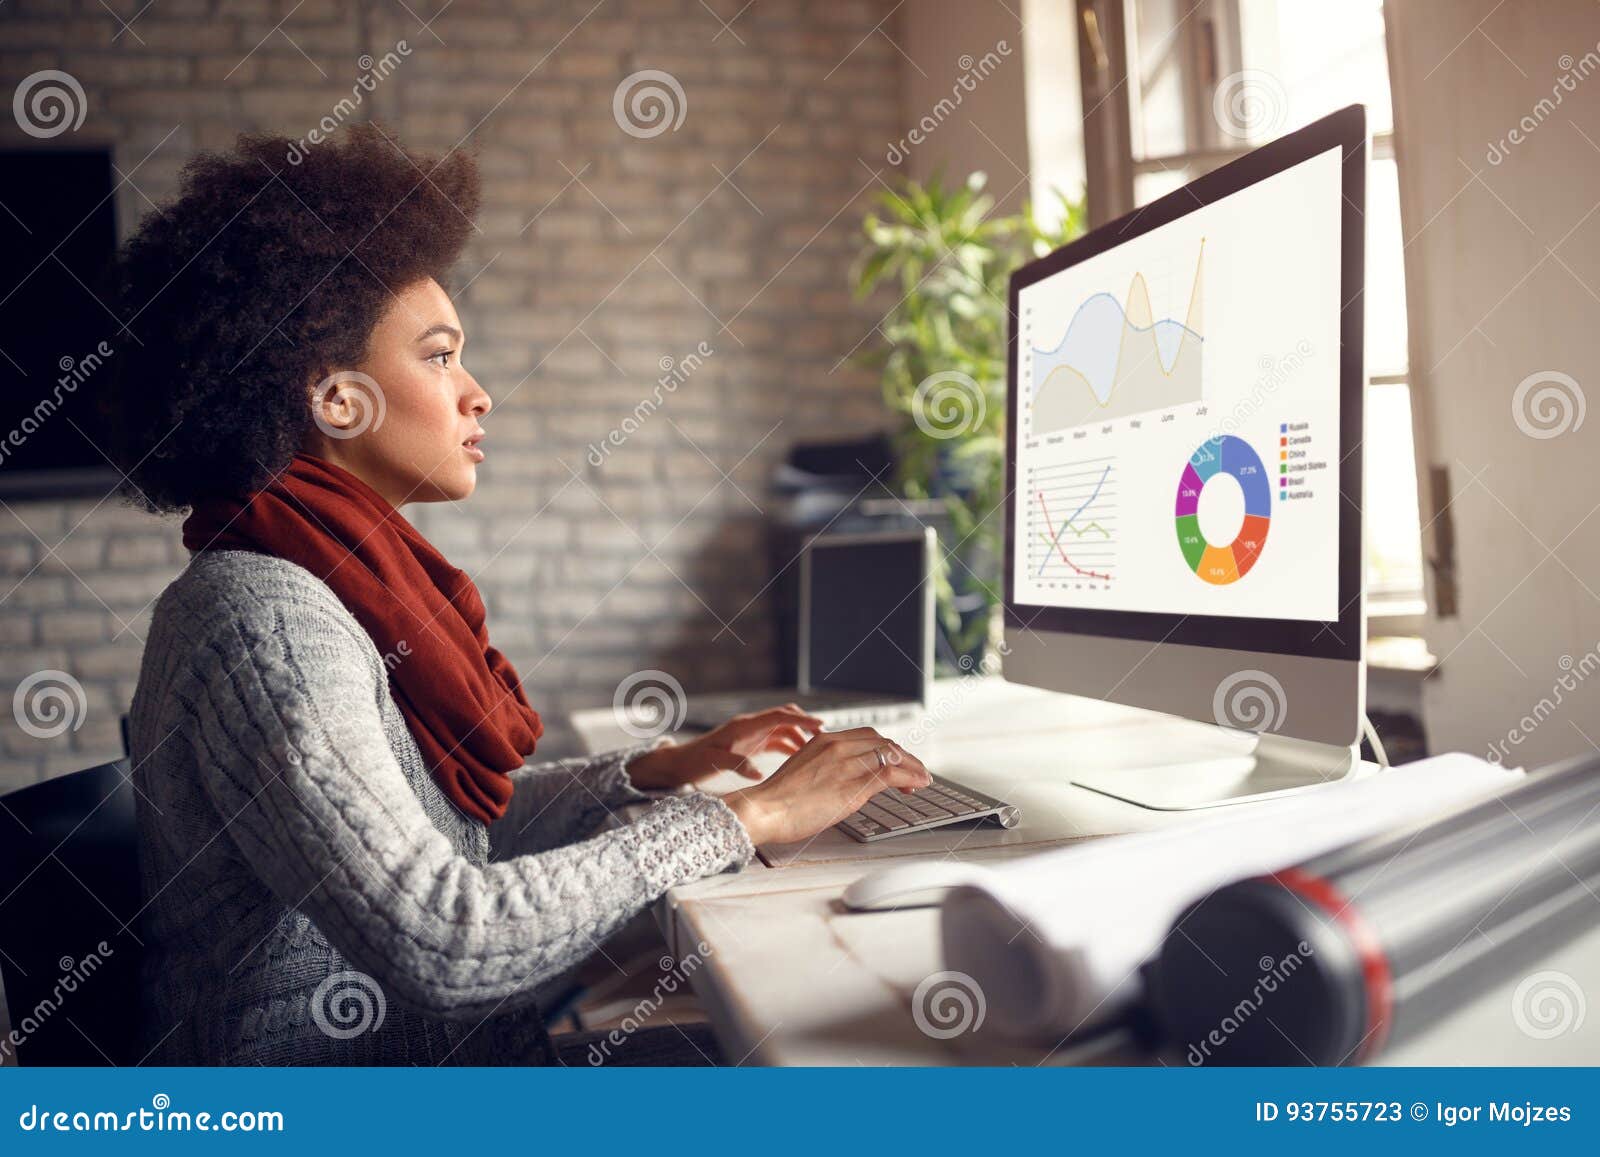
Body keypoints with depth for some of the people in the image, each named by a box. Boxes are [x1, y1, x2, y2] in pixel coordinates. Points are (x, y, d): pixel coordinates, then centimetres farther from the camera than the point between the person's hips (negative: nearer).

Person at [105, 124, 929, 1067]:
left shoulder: (350, 582, 5)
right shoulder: (263, 619, -23)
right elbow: (442, 942, -30)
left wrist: (667, 769, 2)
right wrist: (744, 820, -23)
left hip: (445, 1045, 8)